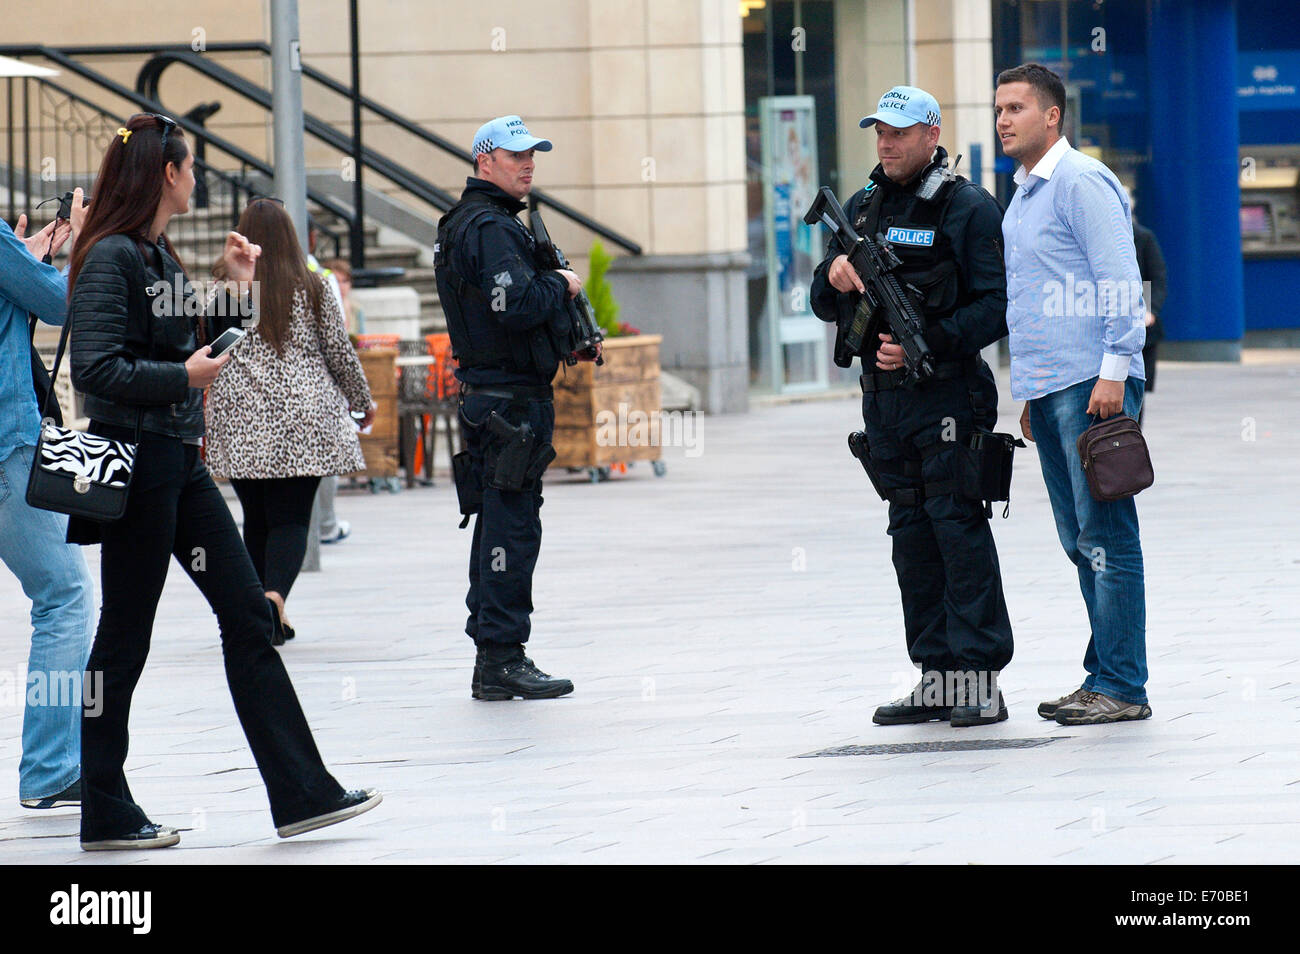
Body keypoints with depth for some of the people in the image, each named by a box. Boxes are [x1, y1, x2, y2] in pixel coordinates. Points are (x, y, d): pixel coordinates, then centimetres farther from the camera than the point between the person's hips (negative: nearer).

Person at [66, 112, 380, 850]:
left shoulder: (162, 257, 14)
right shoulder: (111, 258, -14)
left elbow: (206, 347, 19)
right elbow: (95, 368, -21)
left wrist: (239, 286, 12)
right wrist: (181, 378, -21)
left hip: (182, 463, 9)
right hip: (135, 463, -9)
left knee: (248, 615, 6)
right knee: (125, 636, -1)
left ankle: (303, 791, 6)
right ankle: (105, 813, 9)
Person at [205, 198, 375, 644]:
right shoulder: (311, 288, 2)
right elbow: (339, 351, 6)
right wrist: (362, 401, 20)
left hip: (241, 422, 1)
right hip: (302, 421, -1)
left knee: (256, 518, 10)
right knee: (291, 516, -4)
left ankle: (264, 612, 12)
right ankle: (275, 594, -28)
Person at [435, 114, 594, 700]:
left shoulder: (461, 224, 18)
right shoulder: (492, 228, -15)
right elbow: (516, 305, -27)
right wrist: (561, 285, -9)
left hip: (483, 392, 11)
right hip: (511, 395, -11)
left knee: (497, 522, 13)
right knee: (512, 525, -9)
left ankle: (491, 661, 17)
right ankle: (502, 658, -9)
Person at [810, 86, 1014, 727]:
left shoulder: (967, 209, -6)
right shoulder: (861, 208, 15)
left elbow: (997, 305, -11)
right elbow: (826, 307, 17)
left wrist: (926, 343, -20)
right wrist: (834, 276, -6)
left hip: (947, 392, -7)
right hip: (883, 396, 7)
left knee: (959, 527, -9)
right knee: (911, 535, 9)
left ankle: (981, 681, -7)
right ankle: (937, 677, 13)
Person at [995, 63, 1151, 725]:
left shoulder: (1080, 182, -8)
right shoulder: (1023, 194, 21)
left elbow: (1120, 282, -14)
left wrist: (1113, 371, -20)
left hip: (1091, 386, -10)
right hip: (1049, 391, 10)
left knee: (1105, 535, -8)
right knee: (1079, 540, 10)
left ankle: (1121, 687, -8)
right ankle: (1104, 676, 14)